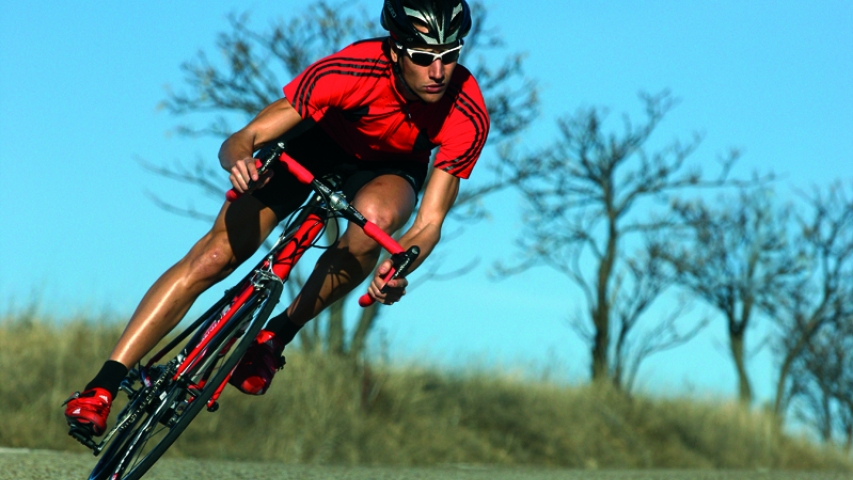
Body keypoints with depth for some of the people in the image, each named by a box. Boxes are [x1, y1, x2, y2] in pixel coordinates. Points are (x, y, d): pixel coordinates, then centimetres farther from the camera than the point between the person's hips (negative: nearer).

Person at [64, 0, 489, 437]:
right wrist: (240, 161, -53)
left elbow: (429, 223, -27)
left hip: (389, 169, 1)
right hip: (318, 142, -1)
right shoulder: (349, 71, -36)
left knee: (376, 216, -36)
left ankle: (276, 336, -15)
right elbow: (240, 141, -30)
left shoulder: (468, 117, -32)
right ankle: (104, 385, -11)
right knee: (214, 255, -16)